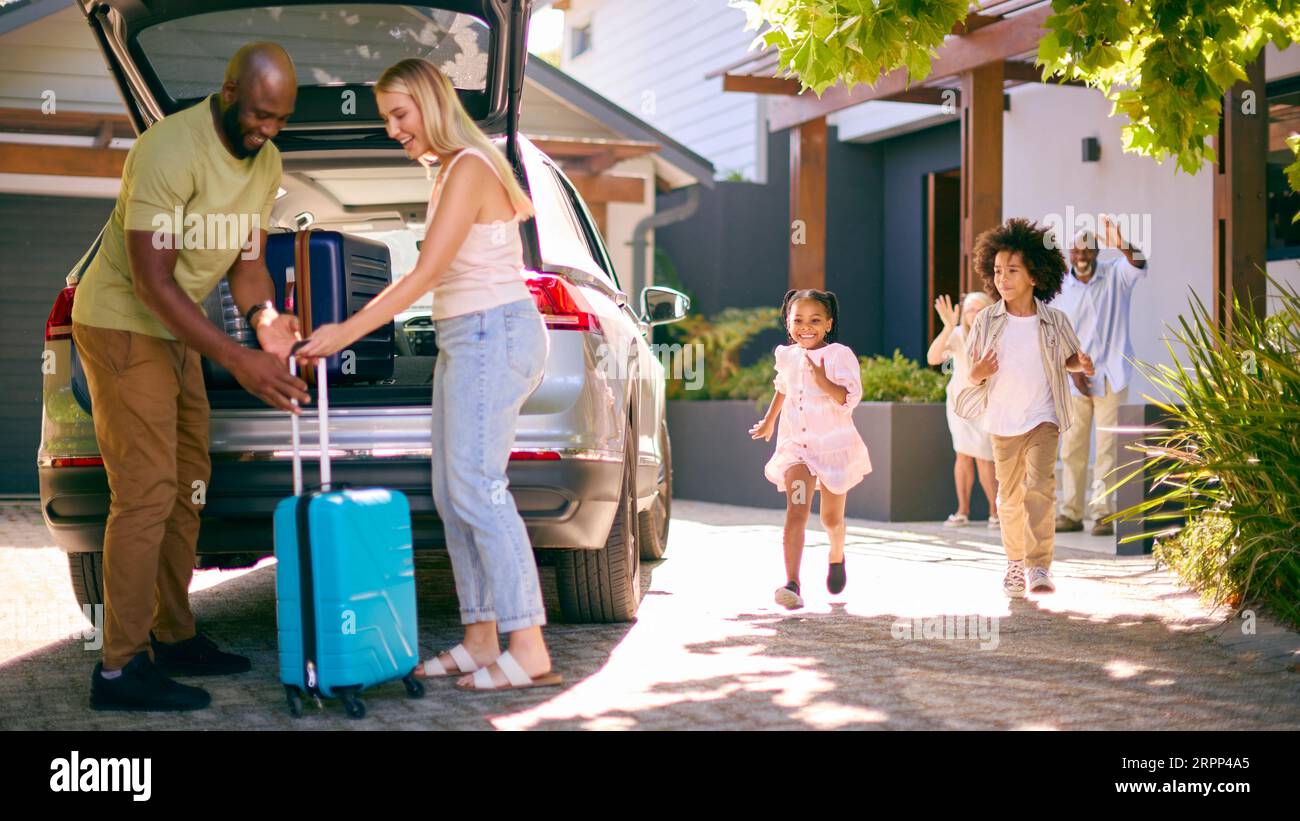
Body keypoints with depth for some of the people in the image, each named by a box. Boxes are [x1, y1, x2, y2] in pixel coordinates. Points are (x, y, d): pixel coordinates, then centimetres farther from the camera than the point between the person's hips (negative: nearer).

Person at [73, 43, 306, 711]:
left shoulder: (265, 161, 2)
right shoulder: (170, 150, -25)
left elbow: (247, 258, 5)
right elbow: (151, 279, -28)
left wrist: (265, 322, -17)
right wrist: (238, 361, -32)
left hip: (176, 331, 9)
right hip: (122, 325, -9)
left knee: (187, 488, 13)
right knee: (146, 495, -11)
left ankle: (172, 638, 24)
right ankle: (120, 668, -5)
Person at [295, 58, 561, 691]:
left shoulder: (467, 170, -15)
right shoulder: (450, 172, 15)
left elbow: (425, 275, -20)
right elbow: (522, 207, 30)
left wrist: (346, 332, -20)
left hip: (493, 336, -10)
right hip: (466, 340, 10)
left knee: (476, 488, -13)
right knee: (452, 493, 8)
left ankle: (528, 650, -12)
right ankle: (480, 641, 12)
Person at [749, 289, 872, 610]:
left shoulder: (839, 355, -10)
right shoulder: (786, 355, 5)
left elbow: (850, 398, -21)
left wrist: (824, 382, -36)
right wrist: (769, 421, 34)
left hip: (834, 446, -2)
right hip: (796, 446, 2)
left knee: (831, 518, 12)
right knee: (796, 513, -15)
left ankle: (836, 557, 46)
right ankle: (792, 585, -25)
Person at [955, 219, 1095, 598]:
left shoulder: (1053, 320, -4)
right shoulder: (986, 321, -3)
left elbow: (1068, 357, 11)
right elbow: (971, 372, 2)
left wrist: (1082, 363, -12)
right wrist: (977, 374, -22)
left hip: (1042, 419, -2)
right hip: (1002, 421, 2)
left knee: (1039, 487, -18)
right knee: (1009, 496, 11)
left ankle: (1040, 566, -15)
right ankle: (1015, 561, 29)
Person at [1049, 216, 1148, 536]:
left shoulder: (1115, 275, -1)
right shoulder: (1060, 289, 4)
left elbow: (1138, 265, -23)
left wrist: (1123, 246, -45)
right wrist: (1072, 370, -6)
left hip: (1111, 376, -2)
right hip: (1076, 379, 2)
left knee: (1107, 447, -3)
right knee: (1072, 447, 5)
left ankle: (1103, 513, -1)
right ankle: (1071, 513, 12)